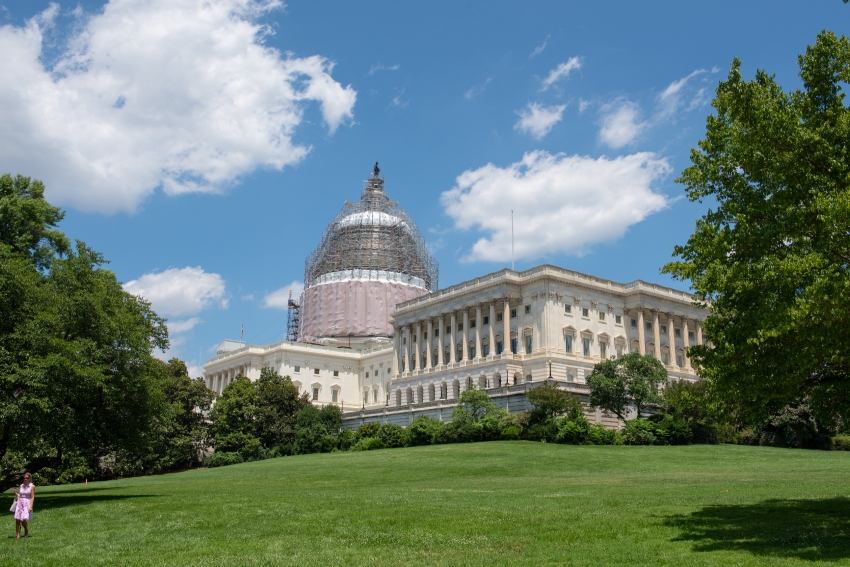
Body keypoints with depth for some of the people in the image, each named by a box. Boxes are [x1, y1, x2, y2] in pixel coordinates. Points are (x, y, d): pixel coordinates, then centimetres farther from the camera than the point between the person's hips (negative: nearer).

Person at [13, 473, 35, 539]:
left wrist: (30, 506, -14)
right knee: (17, 520, -1)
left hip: (27, 504, -4)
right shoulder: (21, 486, 11)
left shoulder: (32, 486, -2)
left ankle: (26, 531, 16)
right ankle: (18, 535, 6)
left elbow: (32, 497, -6)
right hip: (19, 503, 5)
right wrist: (15, 492, -7)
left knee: (24, 520, -13)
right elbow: (18, 496, 13)